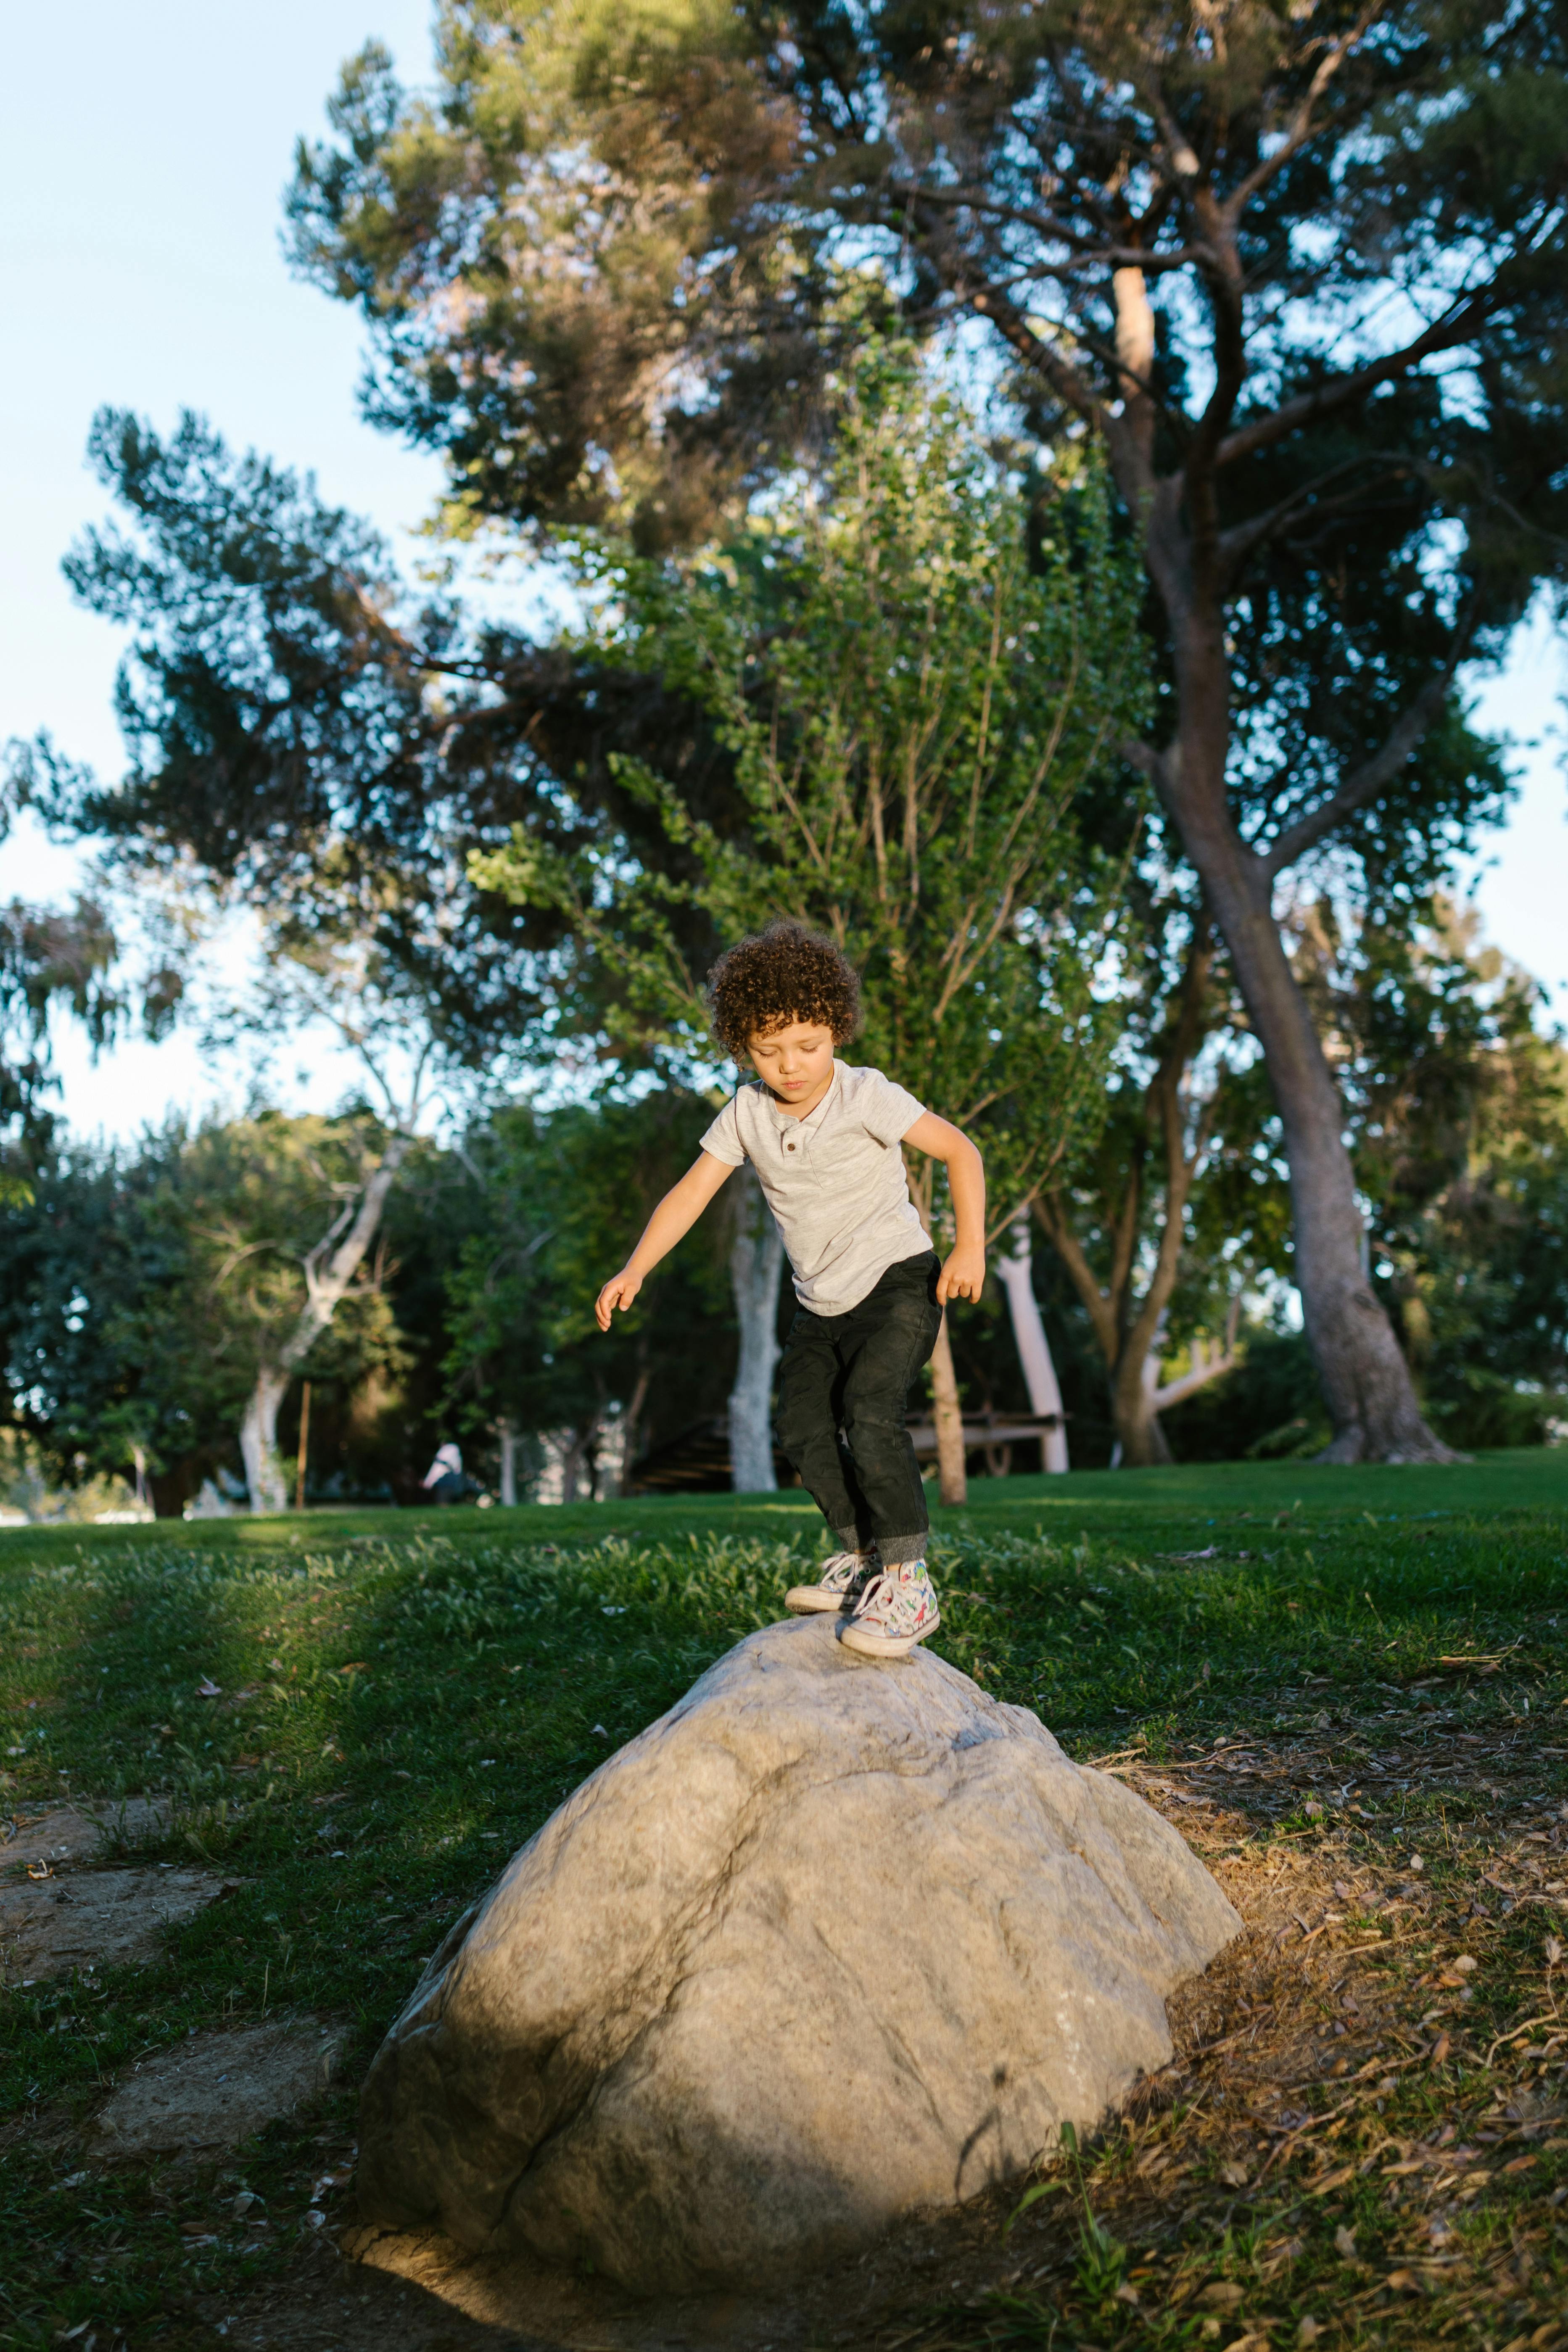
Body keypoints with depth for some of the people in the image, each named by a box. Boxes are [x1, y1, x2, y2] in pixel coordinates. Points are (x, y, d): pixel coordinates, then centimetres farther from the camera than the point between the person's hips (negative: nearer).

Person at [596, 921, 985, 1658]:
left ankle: (907, 1580, -18)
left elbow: (960, 1151, -16)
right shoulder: (747, 1113, -2)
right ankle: (860, 1558, 21)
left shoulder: (866, 1097, -16)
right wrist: (635, 1270, -9)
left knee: (869, 1409, -24)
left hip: (897, 1281, -7)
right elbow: (691, 1191, 0)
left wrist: (970, 1247, -25)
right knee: (804, 1426, 4)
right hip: (822, 1305, 7)